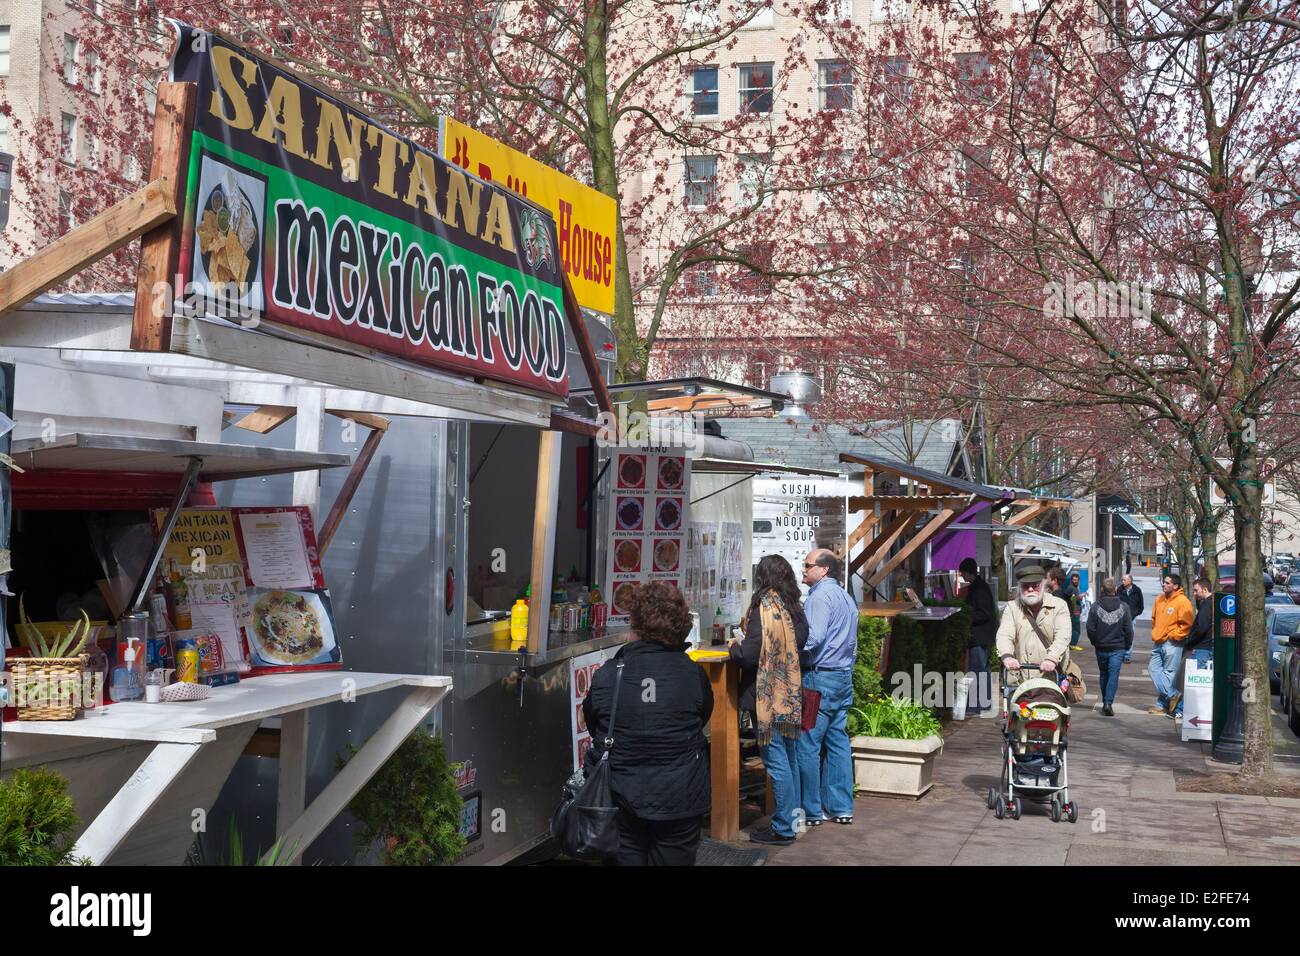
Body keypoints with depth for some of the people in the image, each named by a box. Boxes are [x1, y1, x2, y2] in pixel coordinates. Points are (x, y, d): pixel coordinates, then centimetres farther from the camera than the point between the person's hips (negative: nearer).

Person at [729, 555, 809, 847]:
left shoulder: (764, 607, -15)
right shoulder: (794, 609, 7)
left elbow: (749, 655, -20)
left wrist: (734, 646, 3)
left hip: (768, 695, -8)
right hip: (791, 695, 8)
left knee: (776, 760, -4)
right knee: (790, 758, 16)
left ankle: (783, 828, 1)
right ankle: (792, 817, 25)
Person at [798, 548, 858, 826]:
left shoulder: (820, 595, -11)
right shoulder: (846, 597, 18)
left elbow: (813, 638, -21)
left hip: (820, 678, -9)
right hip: (844, 677, 9)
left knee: (808, 746, -3)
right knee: (838, 743, 11)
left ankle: (811, 811, 0)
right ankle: (841, 807, 14)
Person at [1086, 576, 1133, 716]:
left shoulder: (1096, 606, -6)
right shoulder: (1124, 607, -6)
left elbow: (1090, 628, -6)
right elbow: (1128, 630, -4)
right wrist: (1127, 646, 9)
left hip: (1101, 648, 1)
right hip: (1118, 647, -1)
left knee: (1103, 675, 15)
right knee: (1113, 675, -2)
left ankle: (1105, 703, 23)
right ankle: (1108, 703, -15)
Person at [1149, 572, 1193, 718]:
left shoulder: (1182, 602, -12)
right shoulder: (1160, 599, 12)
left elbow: (1186, 624, -15)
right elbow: (1154, 617, 25)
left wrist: (1173, 635, -14)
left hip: (1172, 644, -8)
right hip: (1158, 642, 8)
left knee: (1168, 673, -3)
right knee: (1154, 669, 3)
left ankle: (1162, 704, 1)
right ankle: (1172, 695, 5)